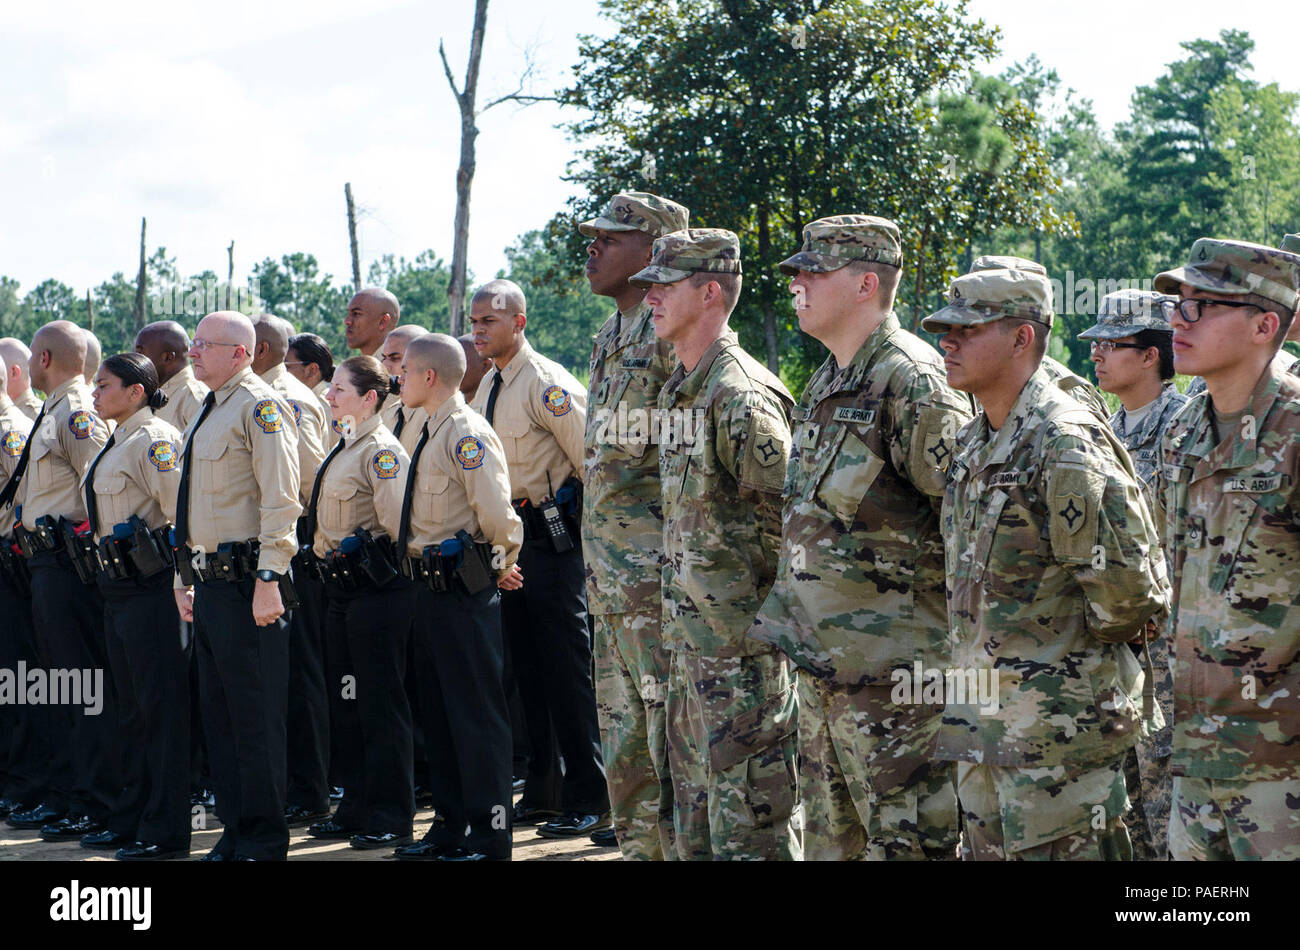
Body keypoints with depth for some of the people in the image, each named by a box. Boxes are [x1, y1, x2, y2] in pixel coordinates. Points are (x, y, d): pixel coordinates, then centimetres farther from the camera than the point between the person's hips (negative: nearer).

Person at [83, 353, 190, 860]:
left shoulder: (155, 440, -13)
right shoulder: (116, 443, 17)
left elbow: (181, 513, -18)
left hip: (150, 584, -10)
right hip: (119, 586, 10)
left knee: (161, 704, -5)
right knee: (131, 705, 15)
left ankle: (166, 832, -1)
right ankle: (132, 820, 23)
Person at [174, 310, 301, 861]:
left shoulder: (260, 407, -11)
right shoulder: (207, 413, 17)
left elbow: (281, 499, -17)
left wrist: (268, 579, -21)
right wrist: (187, 578, 21)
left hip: (246, 582, -10)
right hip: (209, 582, 10)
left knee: (256, 713, -3)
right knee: (218, 712, 13)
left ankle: (264, 841, 4)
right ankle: (235, 833, 21)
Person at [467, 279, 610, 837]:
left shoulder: (546, 384, -14)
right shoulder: (486, 388, 12)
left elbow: (589, 459, -14)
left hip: (552, 534, -9)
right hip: (509, 535, 9)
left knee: (566, 666, -6)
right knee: (527, 665, 13)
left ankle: (588, 800, 0)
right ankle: (543, 792, 23)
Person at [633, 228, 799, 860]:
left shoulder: (742, 399, -17)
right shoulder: (677, 390, 13)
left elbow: (786, 519, -16)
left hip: (742, 642, -10)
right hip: (688, 640, 10)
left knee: (749, 830, -4)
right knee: (695, 827, 16)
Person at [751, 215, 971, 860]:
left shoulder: (910, 382, -16)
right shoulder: (828, 383, 14)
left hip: (893, 672, -10)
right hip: (822, 662, 10)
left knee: (903, 841, -4)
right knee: (830, 837, 16)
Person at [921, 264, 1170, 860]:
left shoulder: (1065, 443, -18)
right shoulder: (976, 443, 13)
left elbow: (1124, 578, -22)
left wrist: (1077, 646, -6)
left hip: (1060, 722, -9)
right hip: (982, 721, 9)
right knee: (990, 850, 14)